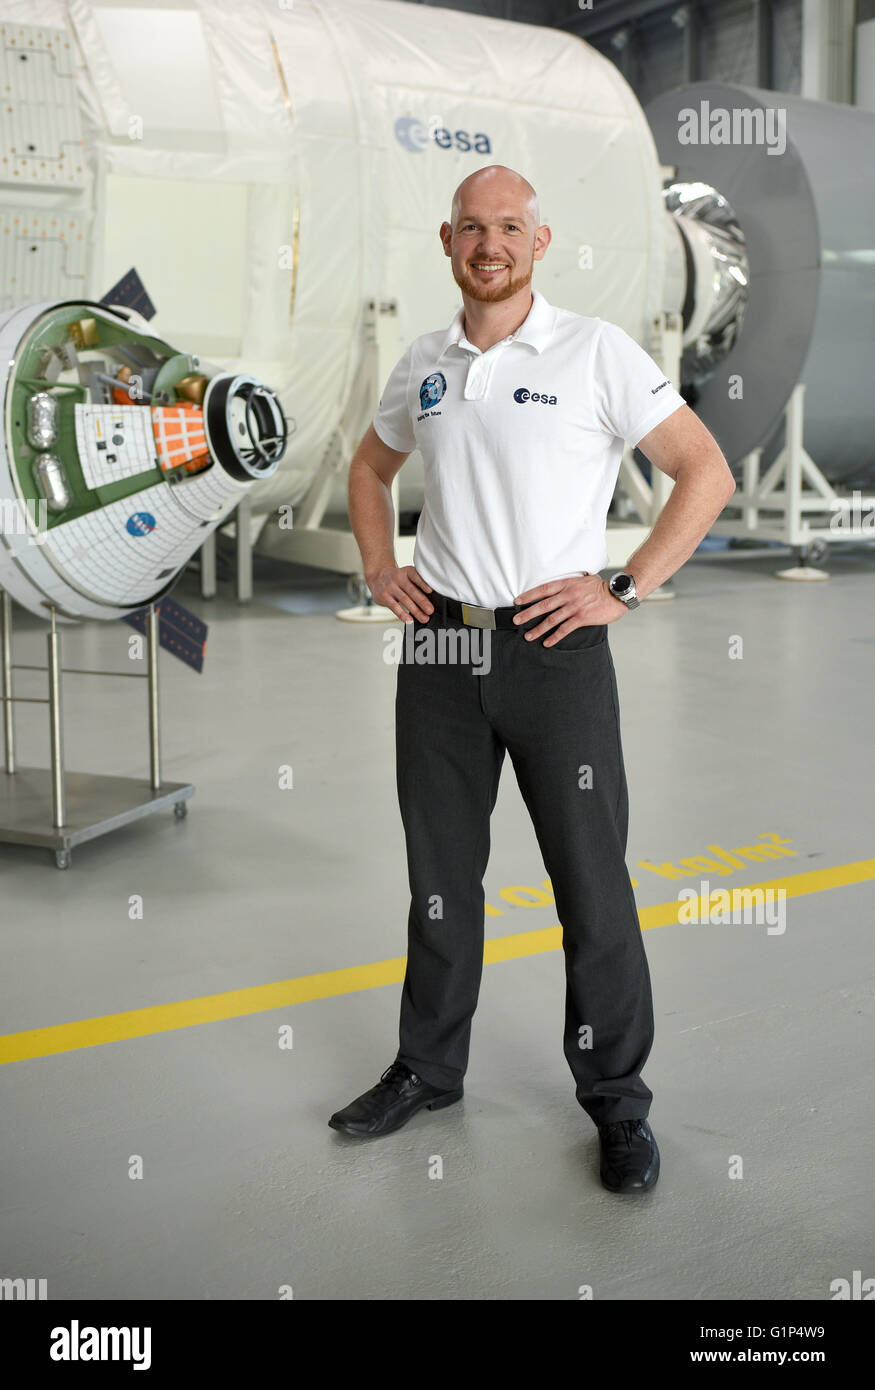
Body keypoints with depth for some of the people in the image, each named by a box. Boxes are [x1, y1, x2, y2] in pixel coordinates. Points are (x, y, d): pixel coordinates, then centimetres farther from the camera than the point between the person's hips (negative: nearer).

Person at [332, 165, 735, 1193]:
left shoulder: (597, 353, -4)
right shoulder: (423, 366, 10)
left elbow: (705, 472, -4)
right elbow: (371, 466, 27)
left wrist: (623, 589, -10)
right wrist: (379, 568, 12)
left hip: (556, 649, -4)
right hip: (439, 647, 4)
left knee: (592, 884, 1)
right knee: (440, 875, 14)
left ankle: (616, 1097, 19)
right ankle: (428, 1069, 31)